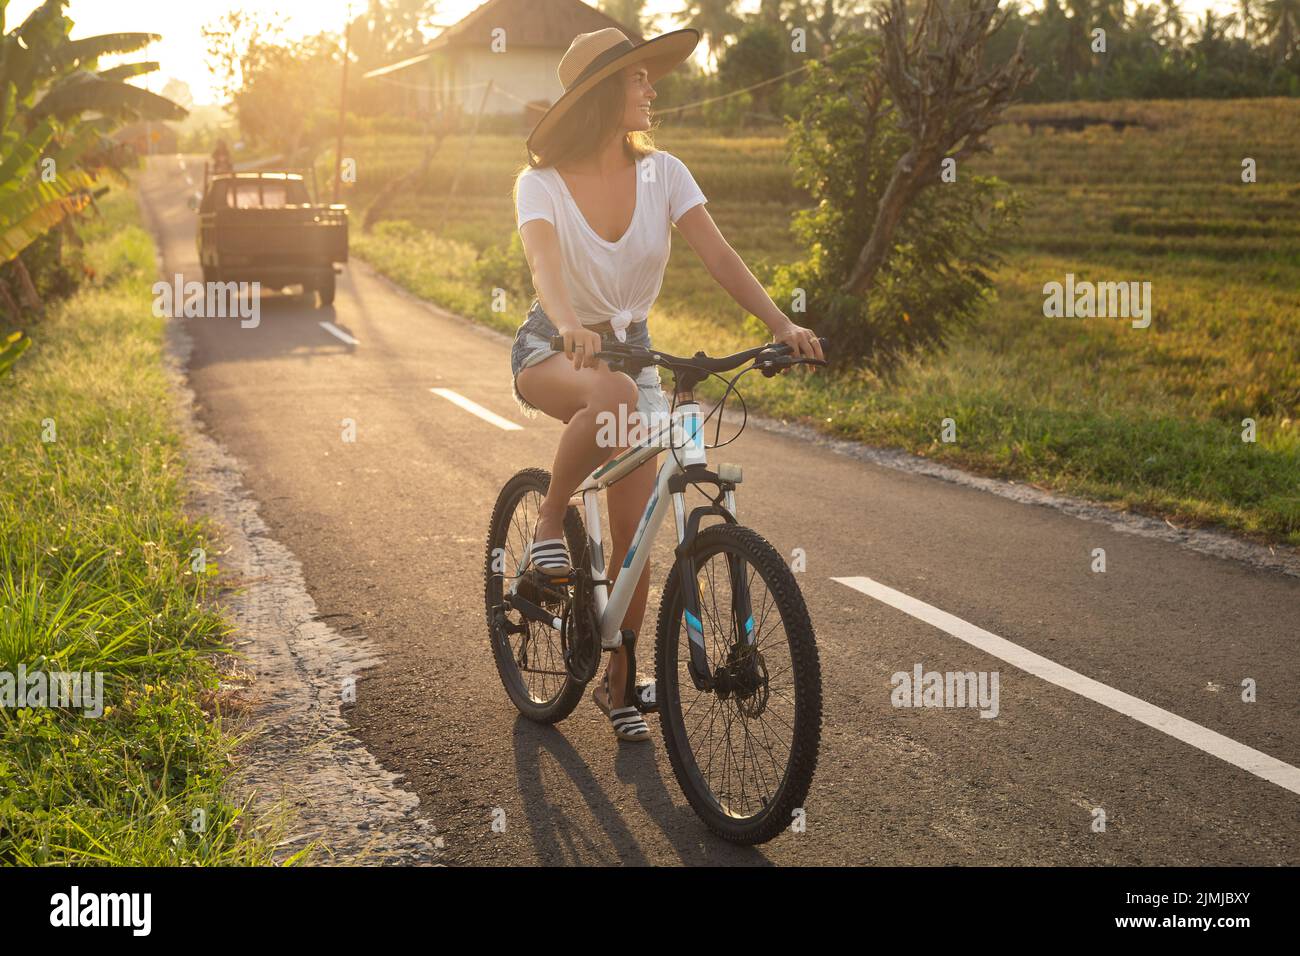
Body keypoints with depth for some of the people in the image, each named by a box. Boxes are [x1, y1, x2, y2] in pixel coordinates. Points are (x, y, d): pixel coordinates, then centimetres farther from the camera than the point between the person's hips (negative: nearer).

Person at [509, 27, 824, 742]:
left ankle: (619, 683, 16)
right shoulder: (541, 183, -15)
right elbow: (544, 263, -33)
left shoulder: (661, 173, -6)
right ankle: (551, 522, -16)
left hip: (631, 347, 3)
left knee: (635, 531, -3)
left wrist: (780, 323, -30)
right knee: (615, 395, -41)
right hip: (550, 351, -3)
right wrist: (571, 326, -55)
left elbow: (717, 254, -15)